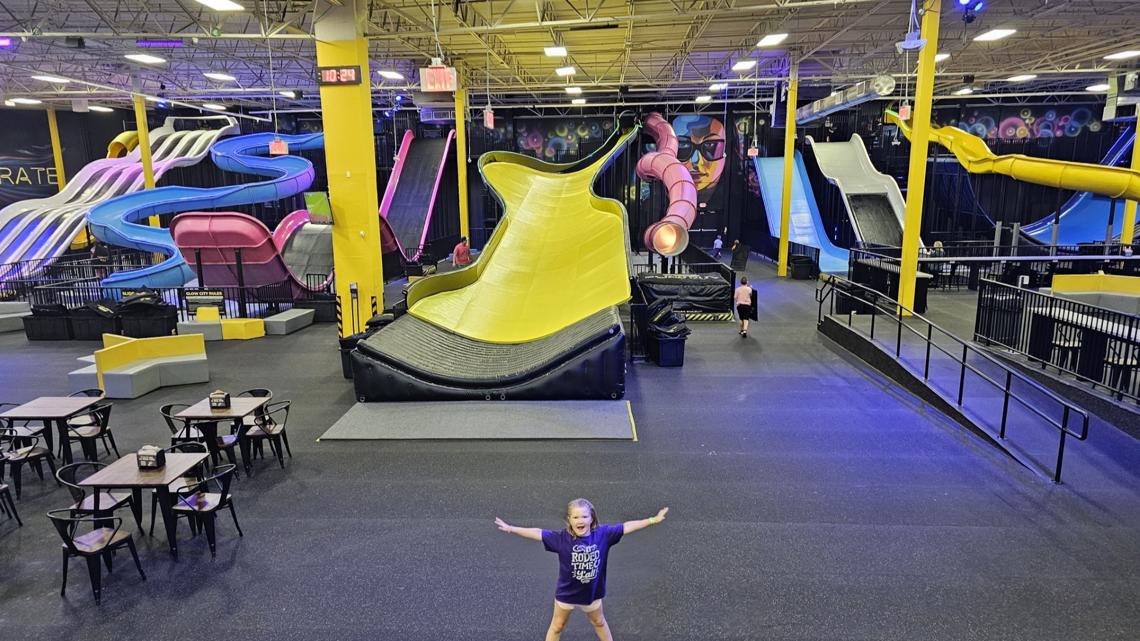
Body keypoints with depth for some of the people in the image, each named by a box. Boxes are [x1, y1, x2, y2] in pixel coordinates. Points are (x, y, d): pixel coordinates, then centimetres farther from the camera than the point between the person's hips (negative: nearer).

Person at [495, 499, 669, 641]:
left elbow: (627, 526, -19)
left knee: (599, 622, 29)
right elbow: (537, 533, -26)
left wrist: (653, 520, -19)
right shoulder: (561, 538, -26)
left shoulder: (602, 533, -22)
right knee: (557, 626, 22)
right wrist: (511, 528, -32)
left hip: (592, 592, 1)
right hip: (567, 592, -1)